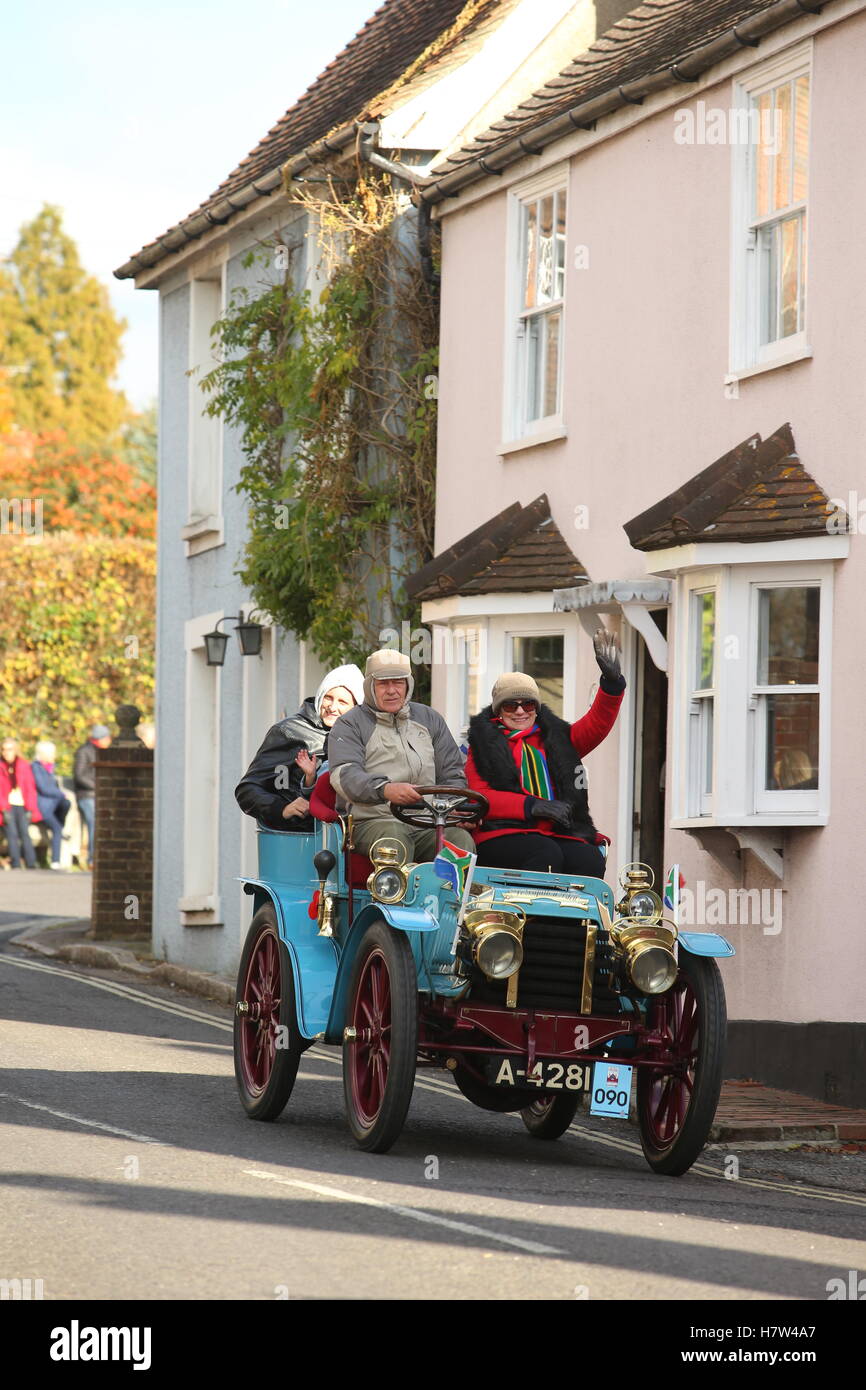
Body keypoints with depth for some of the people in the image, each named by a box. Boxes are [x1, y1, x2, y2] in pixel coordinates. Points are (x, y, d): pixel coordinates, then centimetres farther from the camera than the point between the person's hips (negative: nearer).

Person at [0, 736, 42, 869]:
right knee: (12, 834, -13)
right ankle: (16, 865, -15)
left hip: (22, 805, 1)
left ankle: (31, 864, -12)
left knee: (24, 833, -12)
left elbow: (30, 788, 8)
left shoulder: (24, 765, 9)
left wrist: (30, 809, -1)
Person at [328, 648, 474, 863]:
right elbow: (344, 774, -8)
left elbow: (453, 774, 25)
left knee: (461, 838, -29)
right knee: (394, 837, -39)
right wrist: (385, 789, -29)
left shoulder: (430, 719, 24)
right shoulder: (350, 724, 10)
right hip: (374, 820, -3)